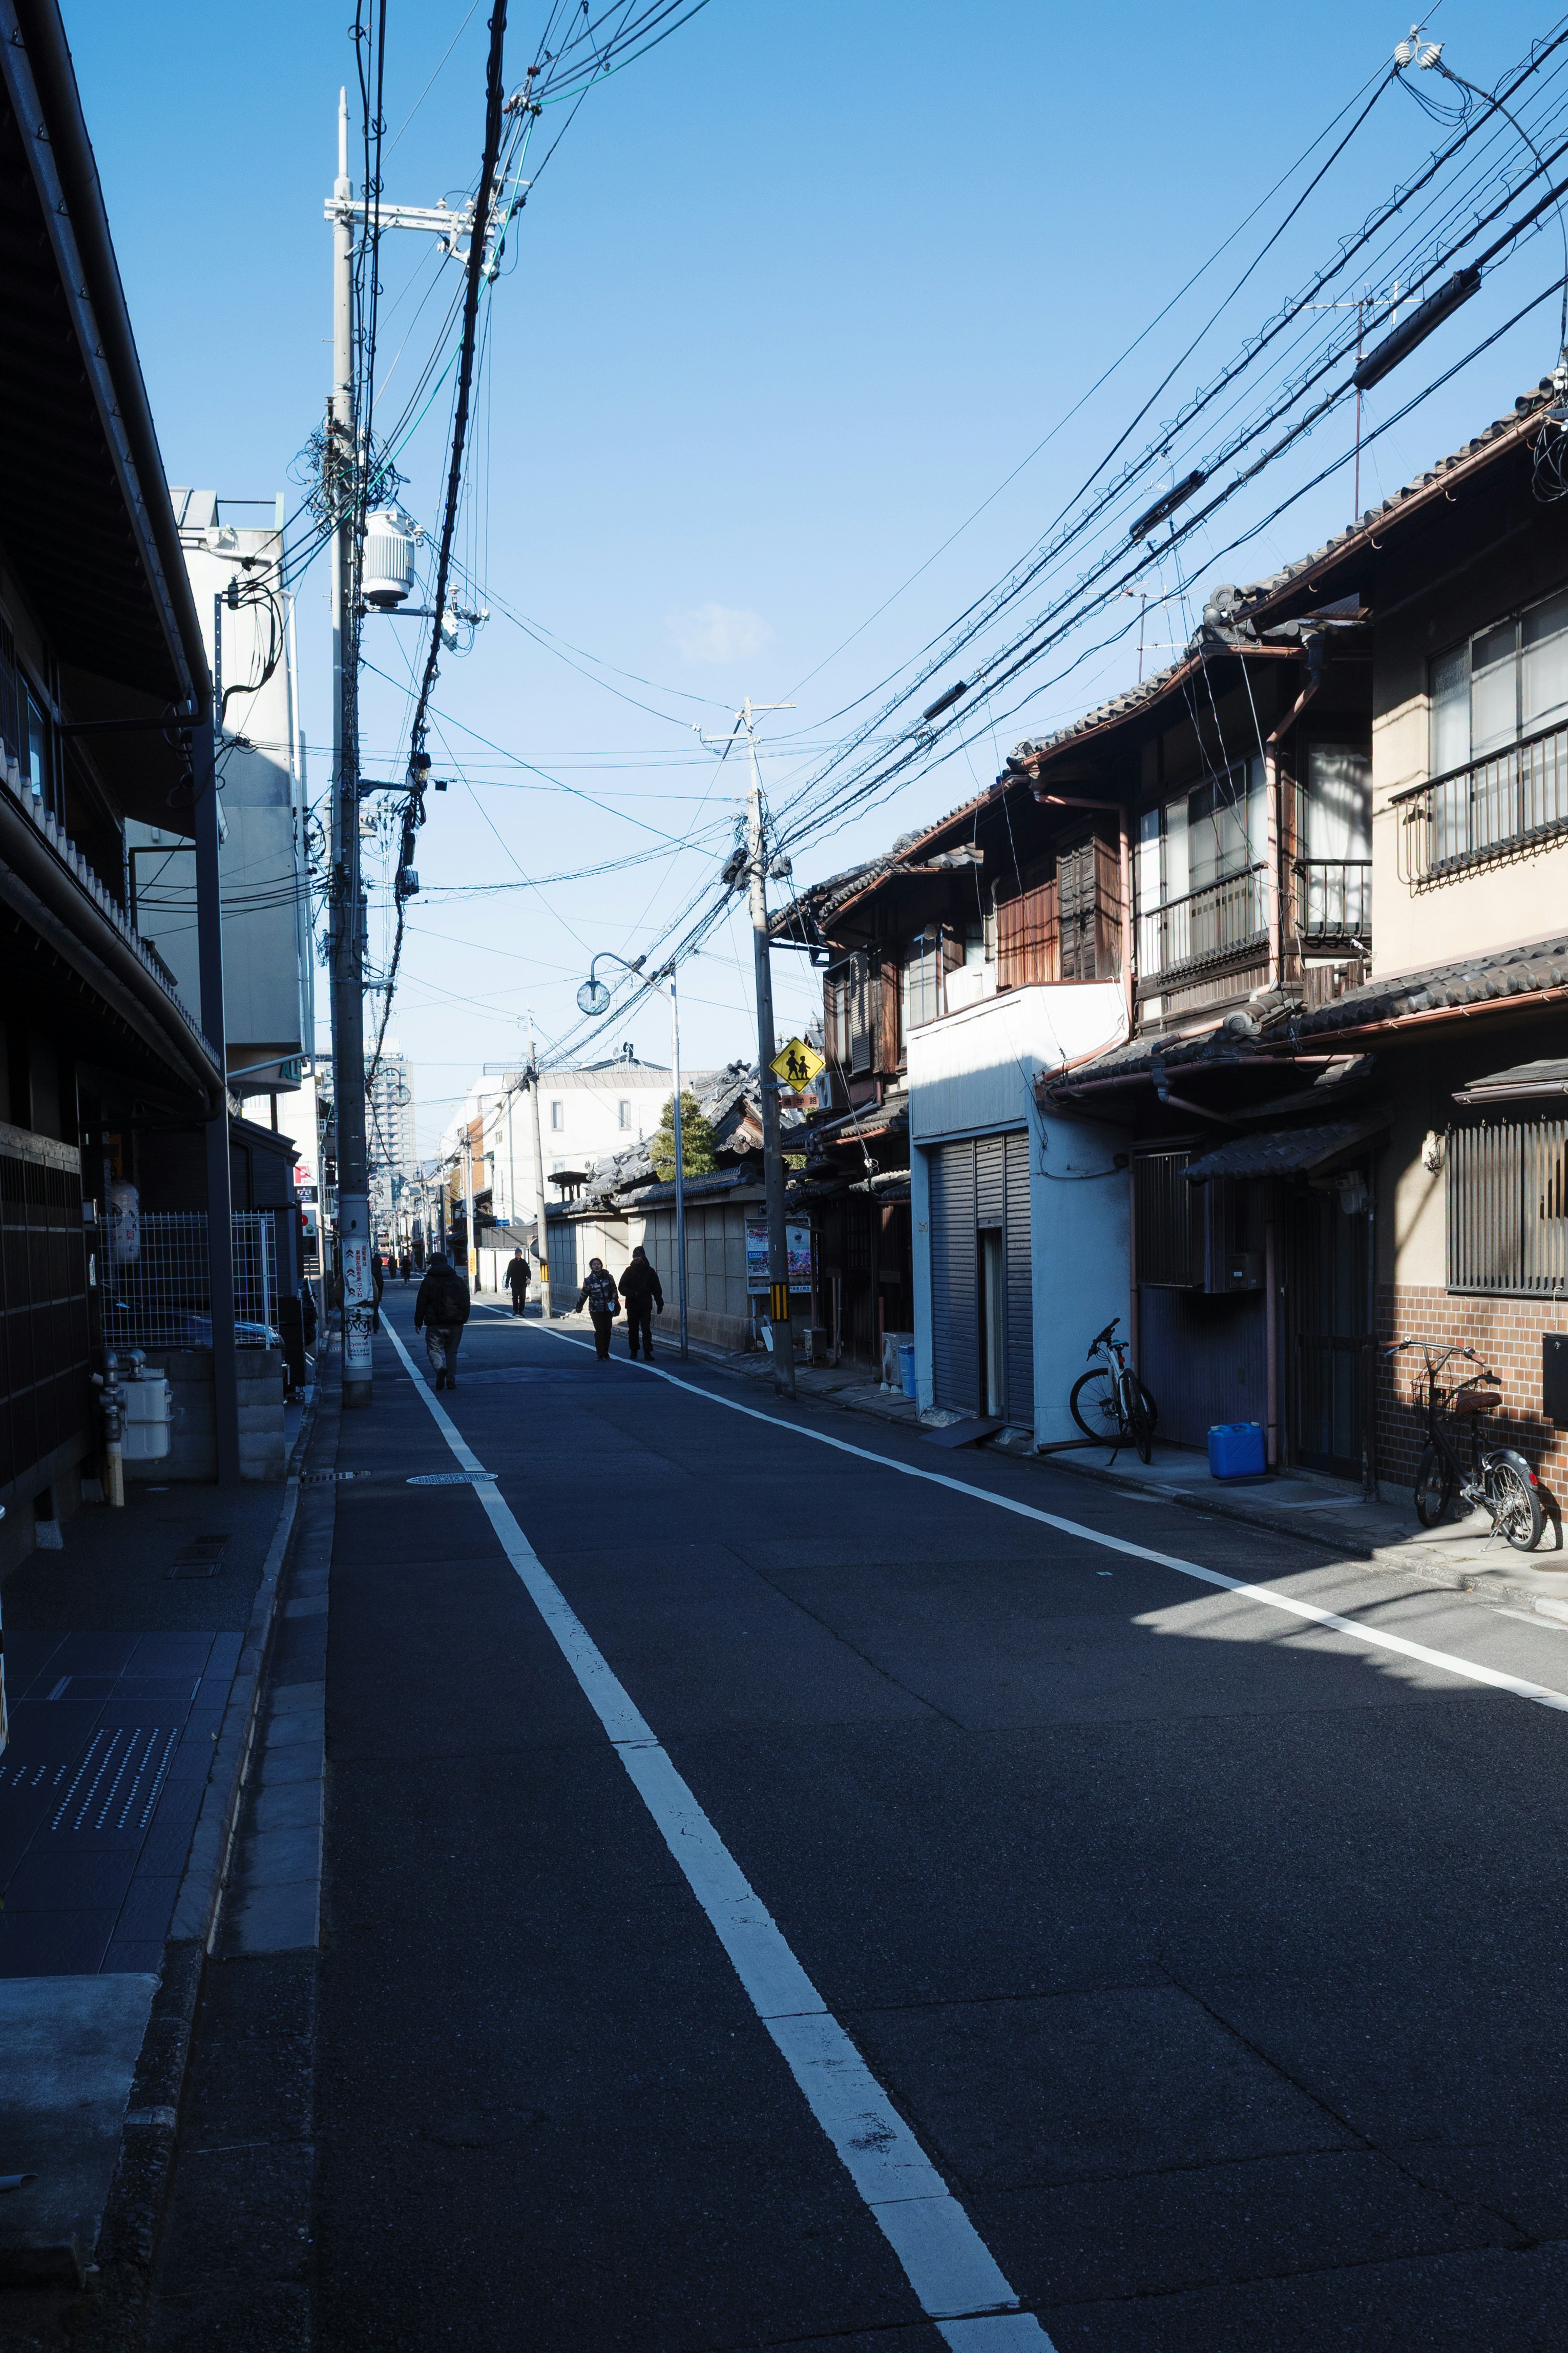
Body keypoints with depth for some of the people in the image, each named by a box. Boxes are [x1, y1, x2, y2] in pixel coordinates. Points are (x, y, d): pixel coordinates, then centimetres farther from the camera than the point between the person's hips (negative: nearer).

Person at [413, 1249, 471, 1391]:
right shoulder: (459, 1280, 8)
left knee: (434, 1349, 4)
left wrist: (418, 1322, 6)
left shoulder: (428, 1281, -4)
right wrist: (463, 1319, 17)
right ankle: (451, 1380, 4)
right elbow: (466, 1302, 10)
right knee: (452, 1351, 12)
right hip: (456, 1323, 3)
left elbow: (421, 1303, -3)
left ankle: (439, 1368, -25)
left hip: (436, 1324, -3)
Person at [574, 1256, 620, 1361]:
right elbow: (584, 1294, 4)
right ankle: (600, 1354, -6)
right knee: (599, 1331, -10)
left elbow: (614, 1289, 12)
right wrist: (579, 1307, 11)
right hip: (595, 1310, -2)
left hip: (608, 1309, 2)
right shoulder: (589, 1280, -4)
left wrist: (614, 1299, -5)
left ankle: (606, 1353, 19)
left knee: (607, 1331, 6)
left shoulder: (609, 1277, 1)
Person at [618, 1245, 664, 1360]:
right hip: (632, 1306, 1)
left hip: (646, 1306, -1)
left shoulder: (650, 1271, 4)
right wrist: (632, 1293, -16)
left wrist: (660, 1304, 4)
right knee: (633, 1329, 8)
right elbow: (622, 1288, 3)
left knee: (646, 1330, -7)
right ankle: (634, 1351, 19)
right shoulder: (629, 1271, 5)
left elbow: (656, 1289, 7)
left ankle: (648, 1352, -7)